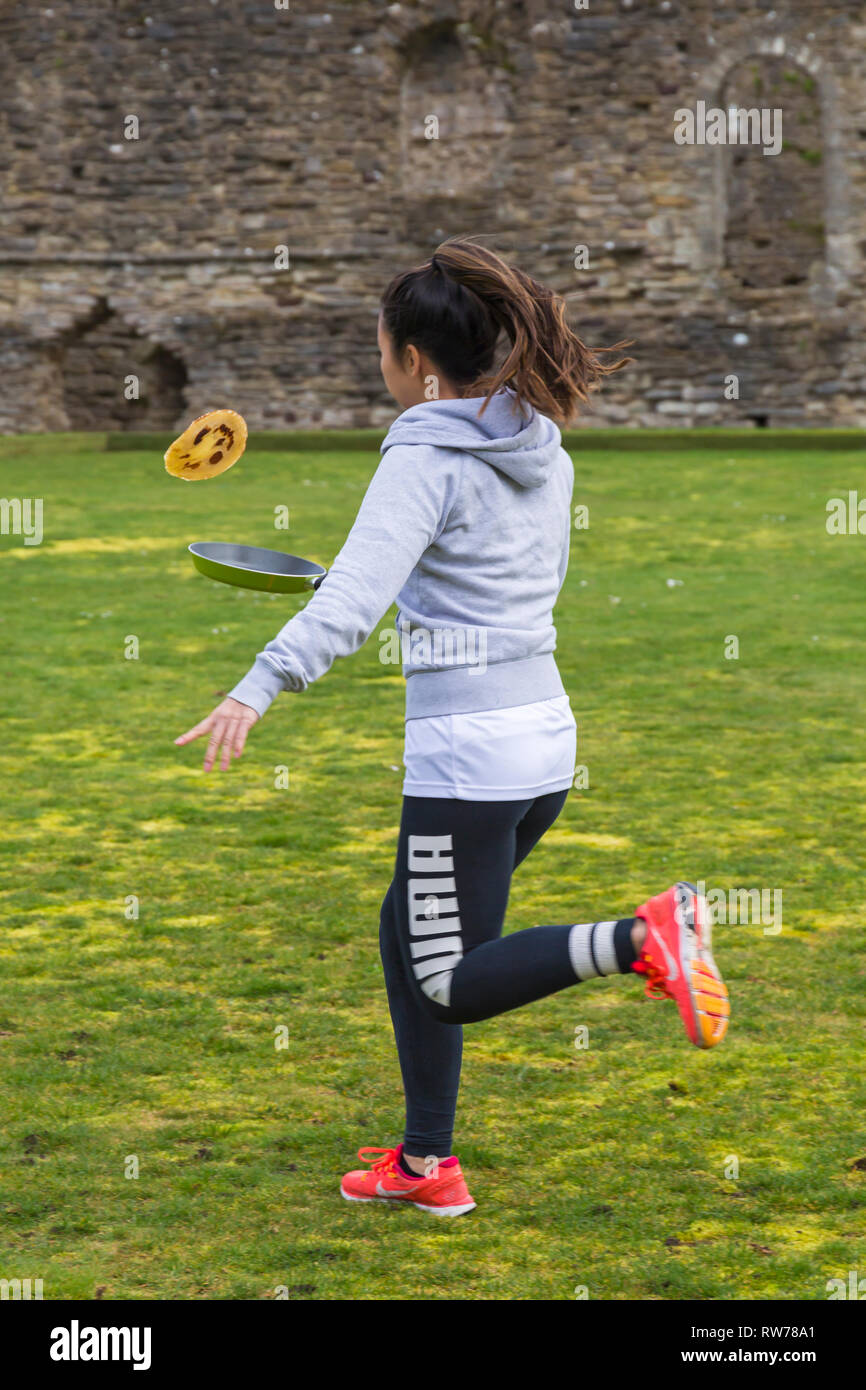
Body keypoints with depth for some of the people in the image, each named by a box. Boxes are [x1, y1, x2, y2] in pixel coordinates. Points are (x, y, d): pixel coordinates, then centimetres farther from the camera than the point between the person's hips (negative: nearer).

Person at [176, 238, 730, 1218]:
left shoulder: (426, 457, -13)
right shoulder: (542, 449, 10)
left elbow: (354, 595, -27)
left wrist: (258, 690, -36)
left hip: (466, 757, -9)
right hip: (546, 736, 9)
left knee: (450, 983, -1)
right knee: (407, 934, 20)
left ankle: (642, 938, -20)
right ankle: (426, 1164, 22)